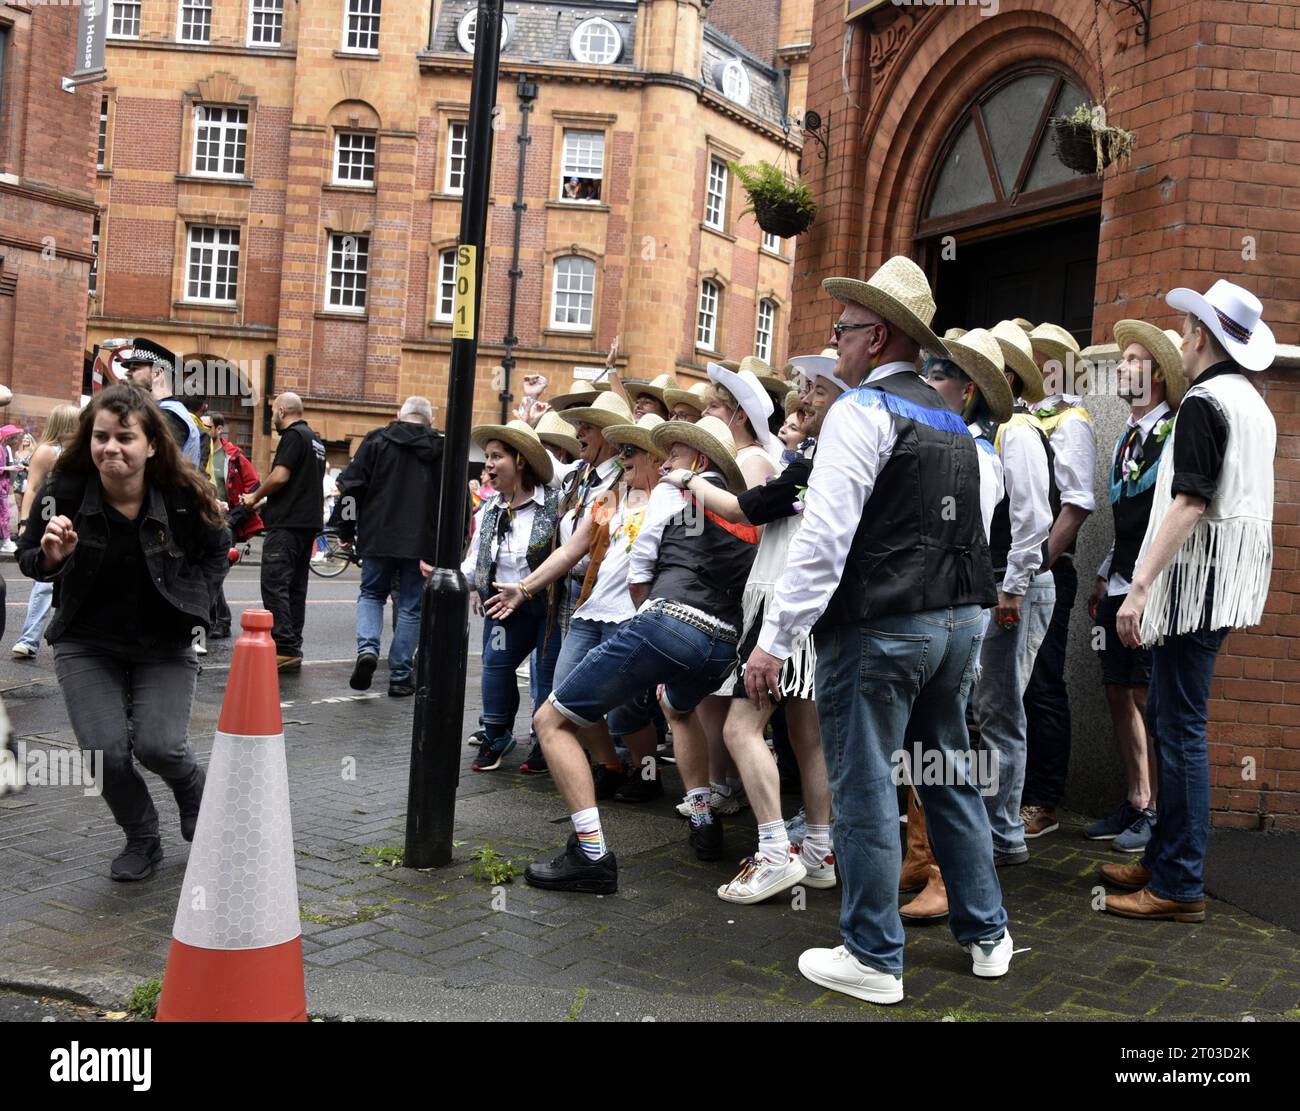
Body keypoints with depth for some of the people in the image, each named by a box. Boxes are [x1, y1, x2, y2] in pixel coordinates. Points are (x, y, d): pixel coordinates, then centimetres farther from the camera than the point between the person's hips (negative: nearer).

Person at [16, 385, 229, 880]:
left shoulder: (183, 496, -15)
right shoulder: (65, 491, -15)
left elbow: (216, 548, 6)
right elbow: (28, 560, 0)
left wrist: (186, 591, -1)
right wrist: (51, 556, -21)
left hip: (164, 645, -1)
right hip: (87, 644, 1)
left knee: (158, 746, -16)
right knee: (106, 750, -13)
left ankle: (196, 799, 23)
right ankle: (142, 839, 18)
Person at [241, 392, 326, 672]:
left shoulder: (293, 435, -8)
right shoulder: (315, 439, 21)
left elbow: (280, 477, -18)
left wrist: (254, 497, -2)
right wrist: (264, 501, 24)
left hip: (288, 523, -10)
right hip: (310, 522, 10)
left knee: (274, 585, -10)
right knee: (295, 587, 11)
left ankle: (284, 649, -16)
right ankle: (293, 649, 13)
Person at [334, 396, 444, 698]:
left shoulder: (376, 440, 2)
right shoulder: (442, 449, 5)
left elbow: (351, 486, 0)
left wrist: (345, 528, 9)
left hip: (378, 537, 0)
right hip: (422, 542, 0)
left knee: (371, 594, 18)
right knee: (410, 606, 8)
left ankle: (367, 648, -7)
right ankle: (400, 676, 9)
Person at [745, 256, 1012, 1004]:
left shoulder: (863, 408, -10)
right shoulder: (952, 420, 16)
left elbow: (825, 536, -19)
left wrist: (776, 640, -17)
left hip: (880, 627, -8)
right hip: (959, 618, 9)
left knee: (866, 788, 1)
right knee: (950, 775, 18)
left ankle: (873, 959, 11)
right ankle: (988, 935, 28)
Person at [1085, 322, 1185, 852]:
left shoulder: (1175, 434, -8)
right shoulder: (1125, 439, 17)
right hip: (1120, 585, 8)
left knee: (1148, 699, -5)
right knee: (1119, 693, 9)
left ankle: (1157, 814, 5)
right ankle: (1136, 803, 19)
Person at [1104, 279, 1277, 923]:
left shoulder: (1203, 402, -13)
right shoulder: (1254, 404, 16)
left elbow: (1189, 504, -22)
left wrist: (1140, 587, -23)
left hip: (1198, 580, -9)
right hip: (1226, 583, 9)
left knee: (1181, 730, -4)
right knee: (1165, 717, 15)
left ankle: (1180, 886, 3)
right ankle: (1162, 858, 24)